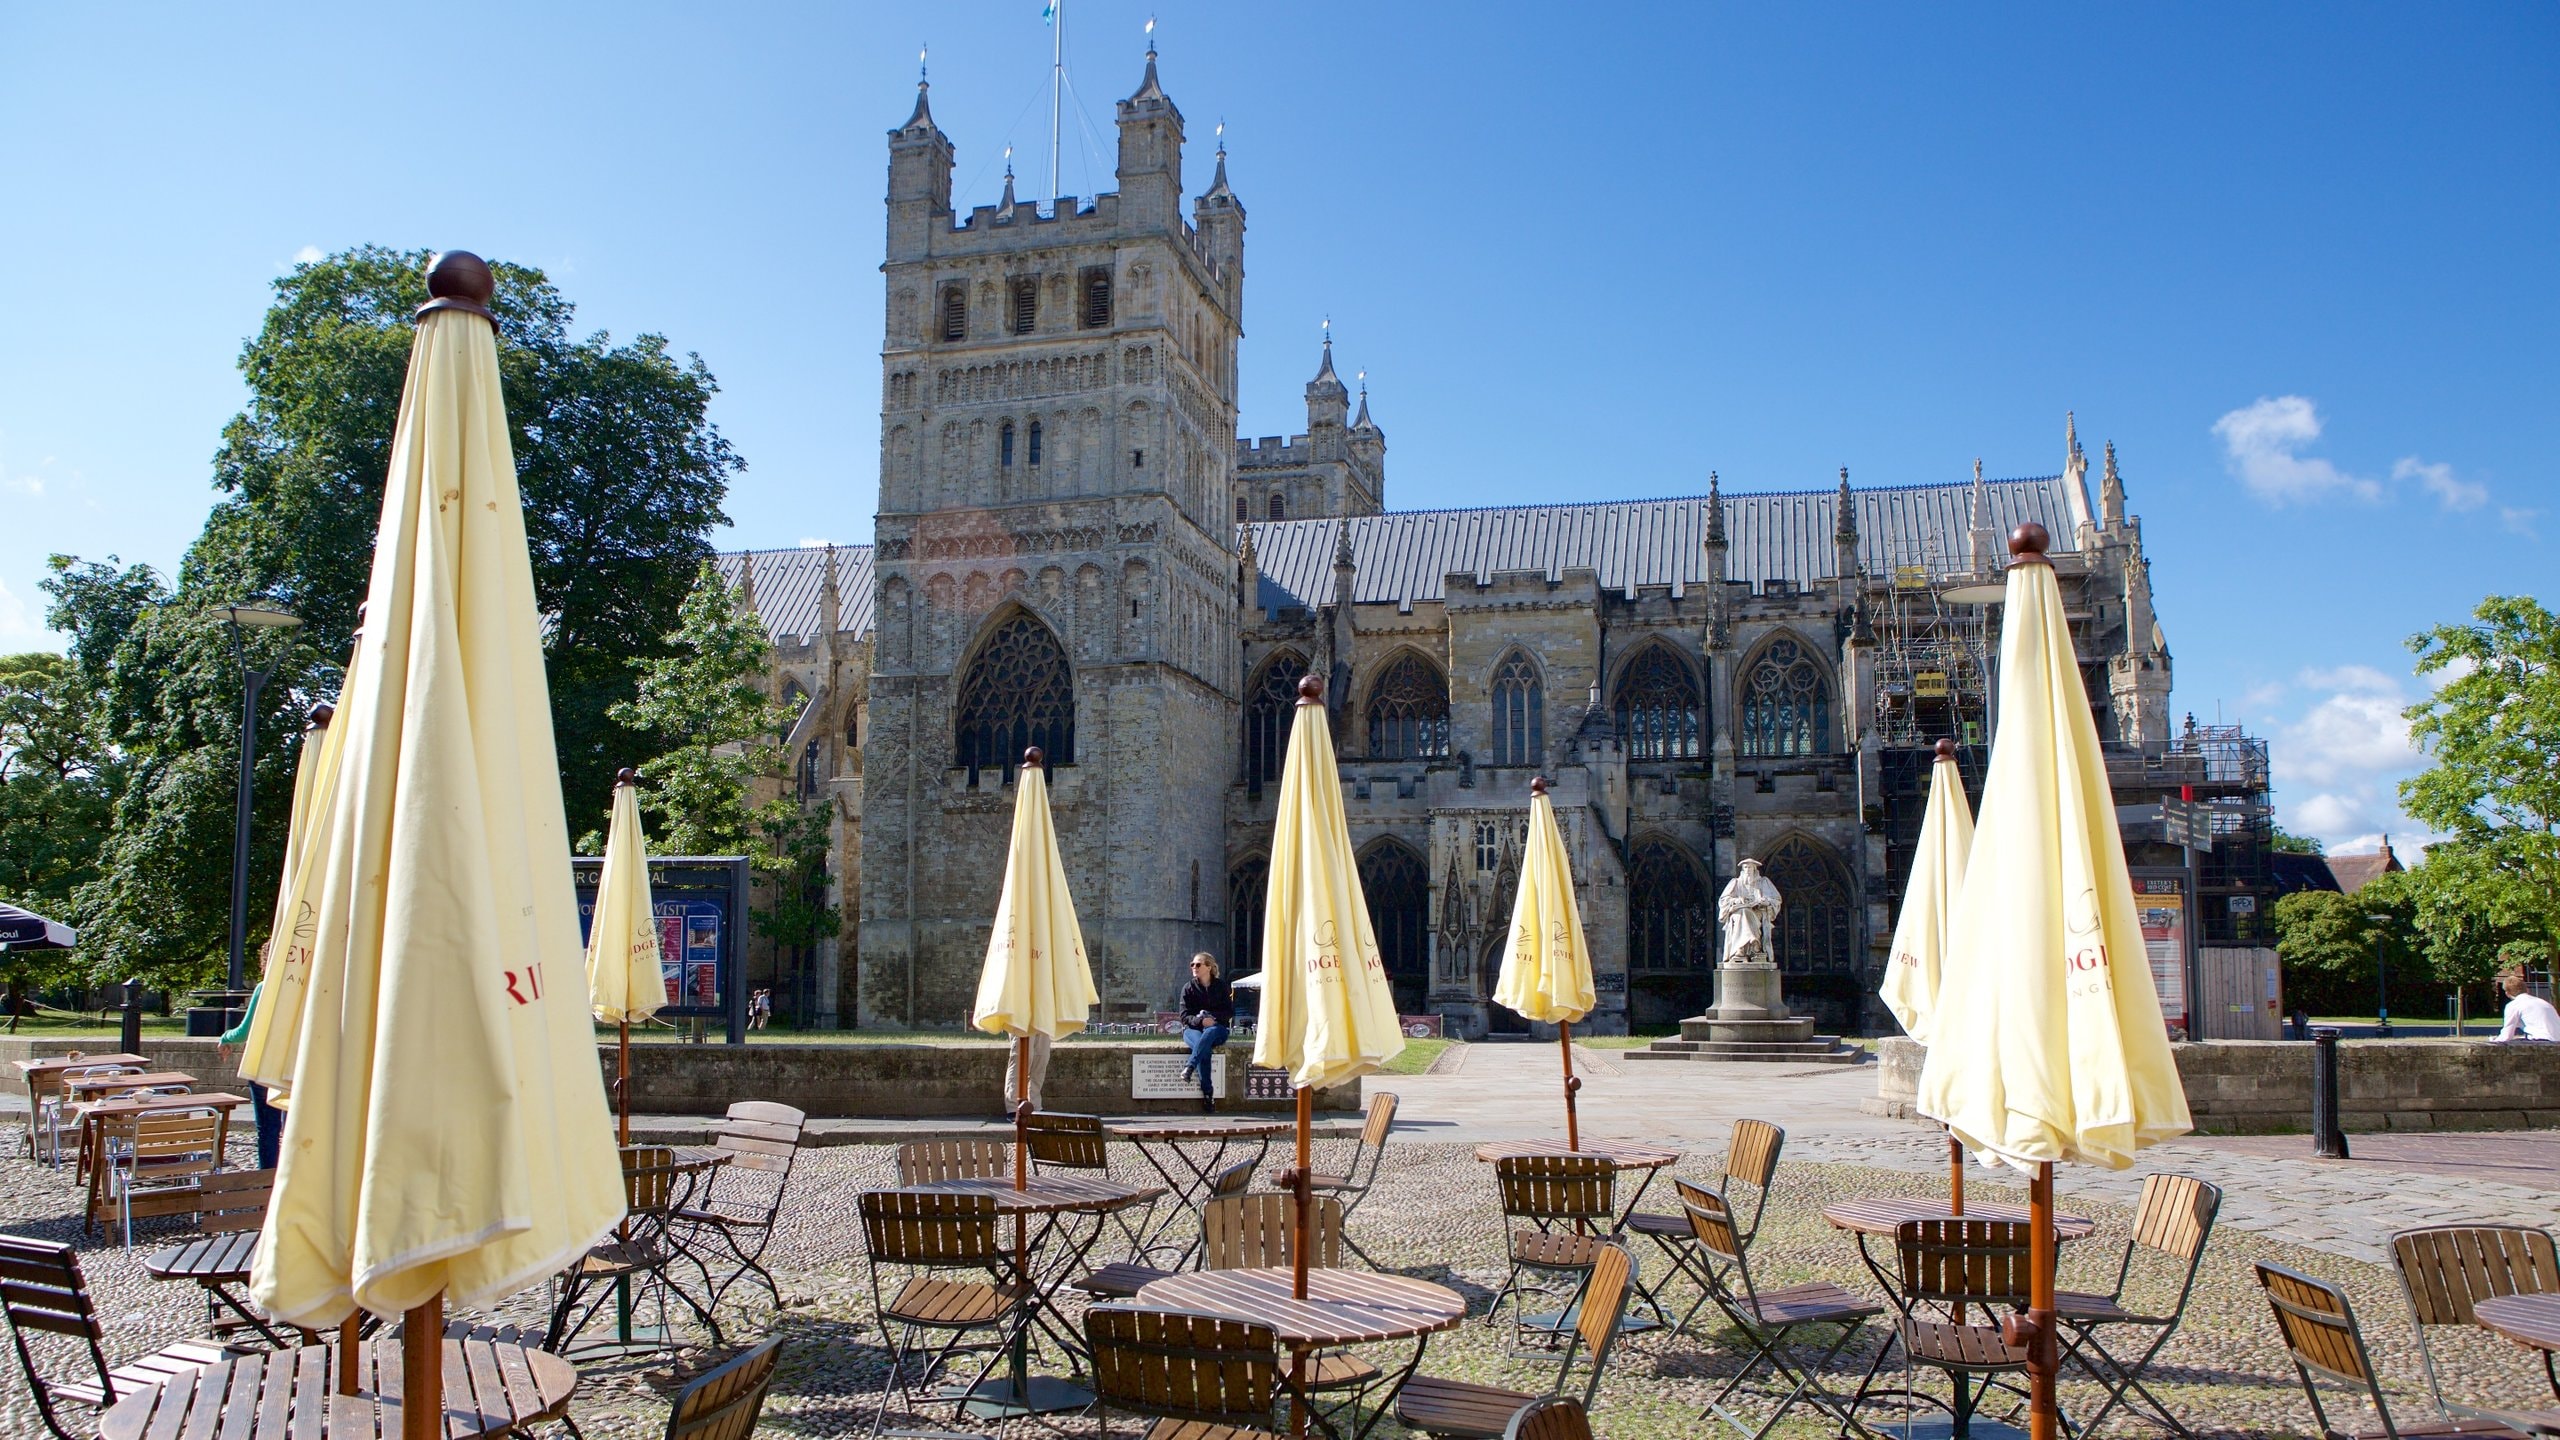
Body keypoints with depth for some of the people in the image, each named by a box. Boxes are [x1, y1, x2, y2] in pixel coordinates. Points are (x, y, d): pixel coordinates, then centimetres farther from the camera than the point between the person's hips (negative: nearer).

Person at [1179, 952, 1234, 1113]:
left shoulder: (1221, 986, 8)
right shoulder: (1188, 988, 8)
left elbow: (1229, 1012, 5)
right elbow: (1185, 1016, 1)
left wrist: (1212, 1018, -13)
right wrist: (1201, 1021, -19)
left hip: (1217, 1029, 0)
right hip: (1193, 1029, 0)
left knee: (1209, 1034, -39)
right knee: (1205, 1048, -35)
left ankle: (1190, 1067, -48)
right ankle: (1208, 1095, -38)